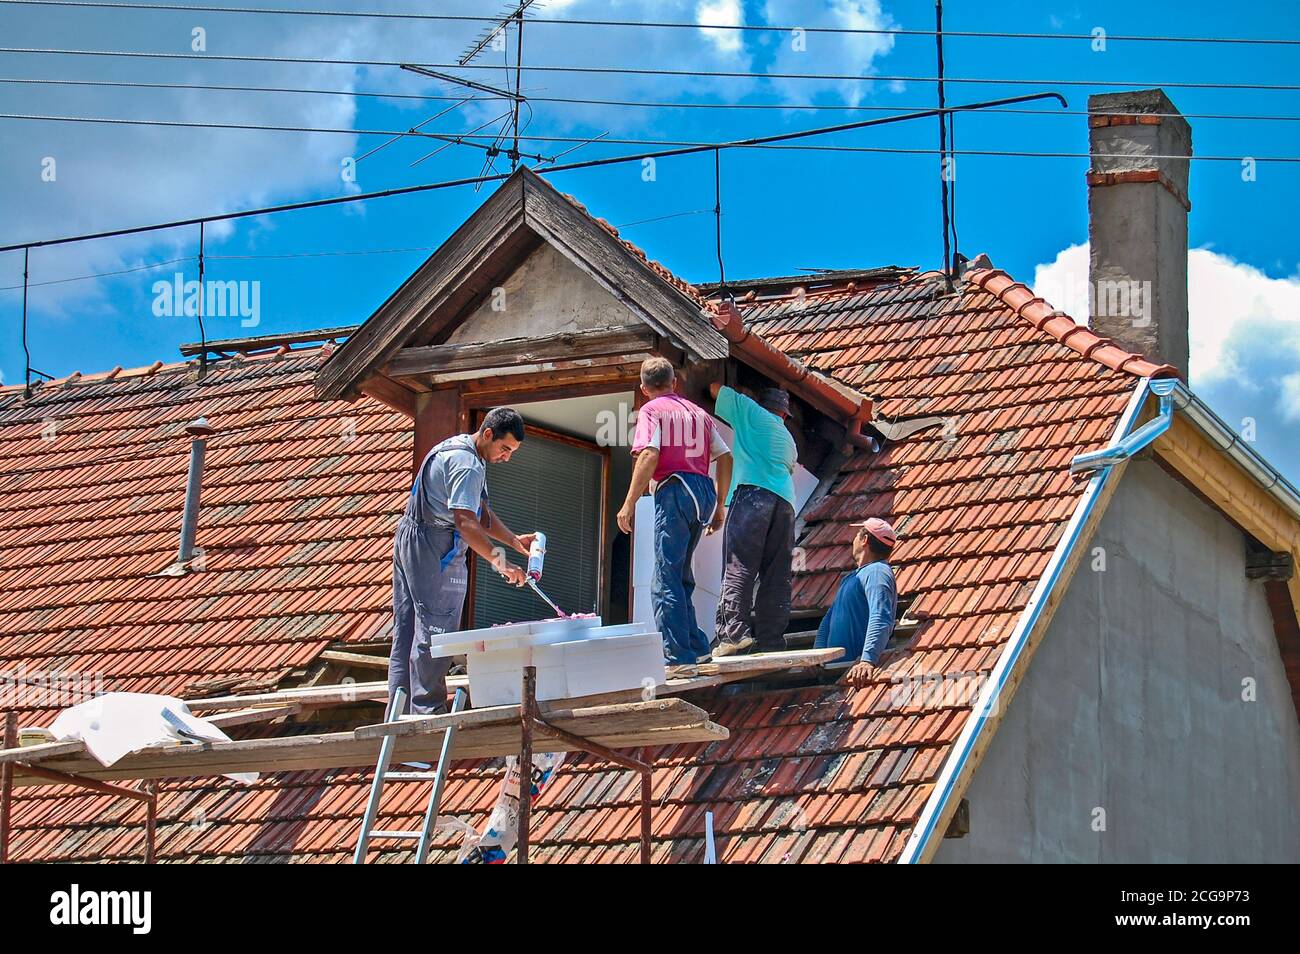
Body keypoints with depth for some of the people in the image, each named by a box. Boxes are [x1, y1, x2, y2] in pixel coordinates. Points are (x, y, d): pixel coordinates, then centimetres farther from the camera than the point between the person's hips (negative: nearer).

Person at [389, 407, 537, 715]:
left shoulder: (457, 450, 18)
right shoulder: (466, 464, -17)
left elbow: (482, 514, 21)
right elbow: (465, 521, -28)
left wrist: (515, 540, 8)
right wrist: (499, 561, -33)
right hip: (434, 550, -11)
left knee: (407, 632, 10)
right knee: (435, 633, -9)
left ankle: (400, 715, 12)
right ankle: (428, 712, -10)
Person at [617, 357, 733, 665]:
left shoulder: (652, 410, 3)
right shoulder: (698, 412, 22)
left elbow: (649, 455, -12)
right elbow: (725, 457, 16)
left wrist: (629, 503, -12)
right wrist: (719, 505, 22)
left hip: (674, 491, -7)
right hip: (704, 491, 7)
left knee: (666, 579, -7)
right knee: (681, 576, 17)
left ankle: (678, 657, -14)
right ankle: (696, 647, 13)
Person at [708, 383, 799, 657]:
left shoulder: (751, 412, 15)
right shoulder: (788, 440, 32)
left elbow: (715, 389, 21)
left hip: (753, 492, -6)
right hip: (786, 501, 6)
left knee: (738, 565, -15)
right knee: (777, 576, 3)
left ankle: (735, 632, -28)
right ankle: (771, 641, -3)